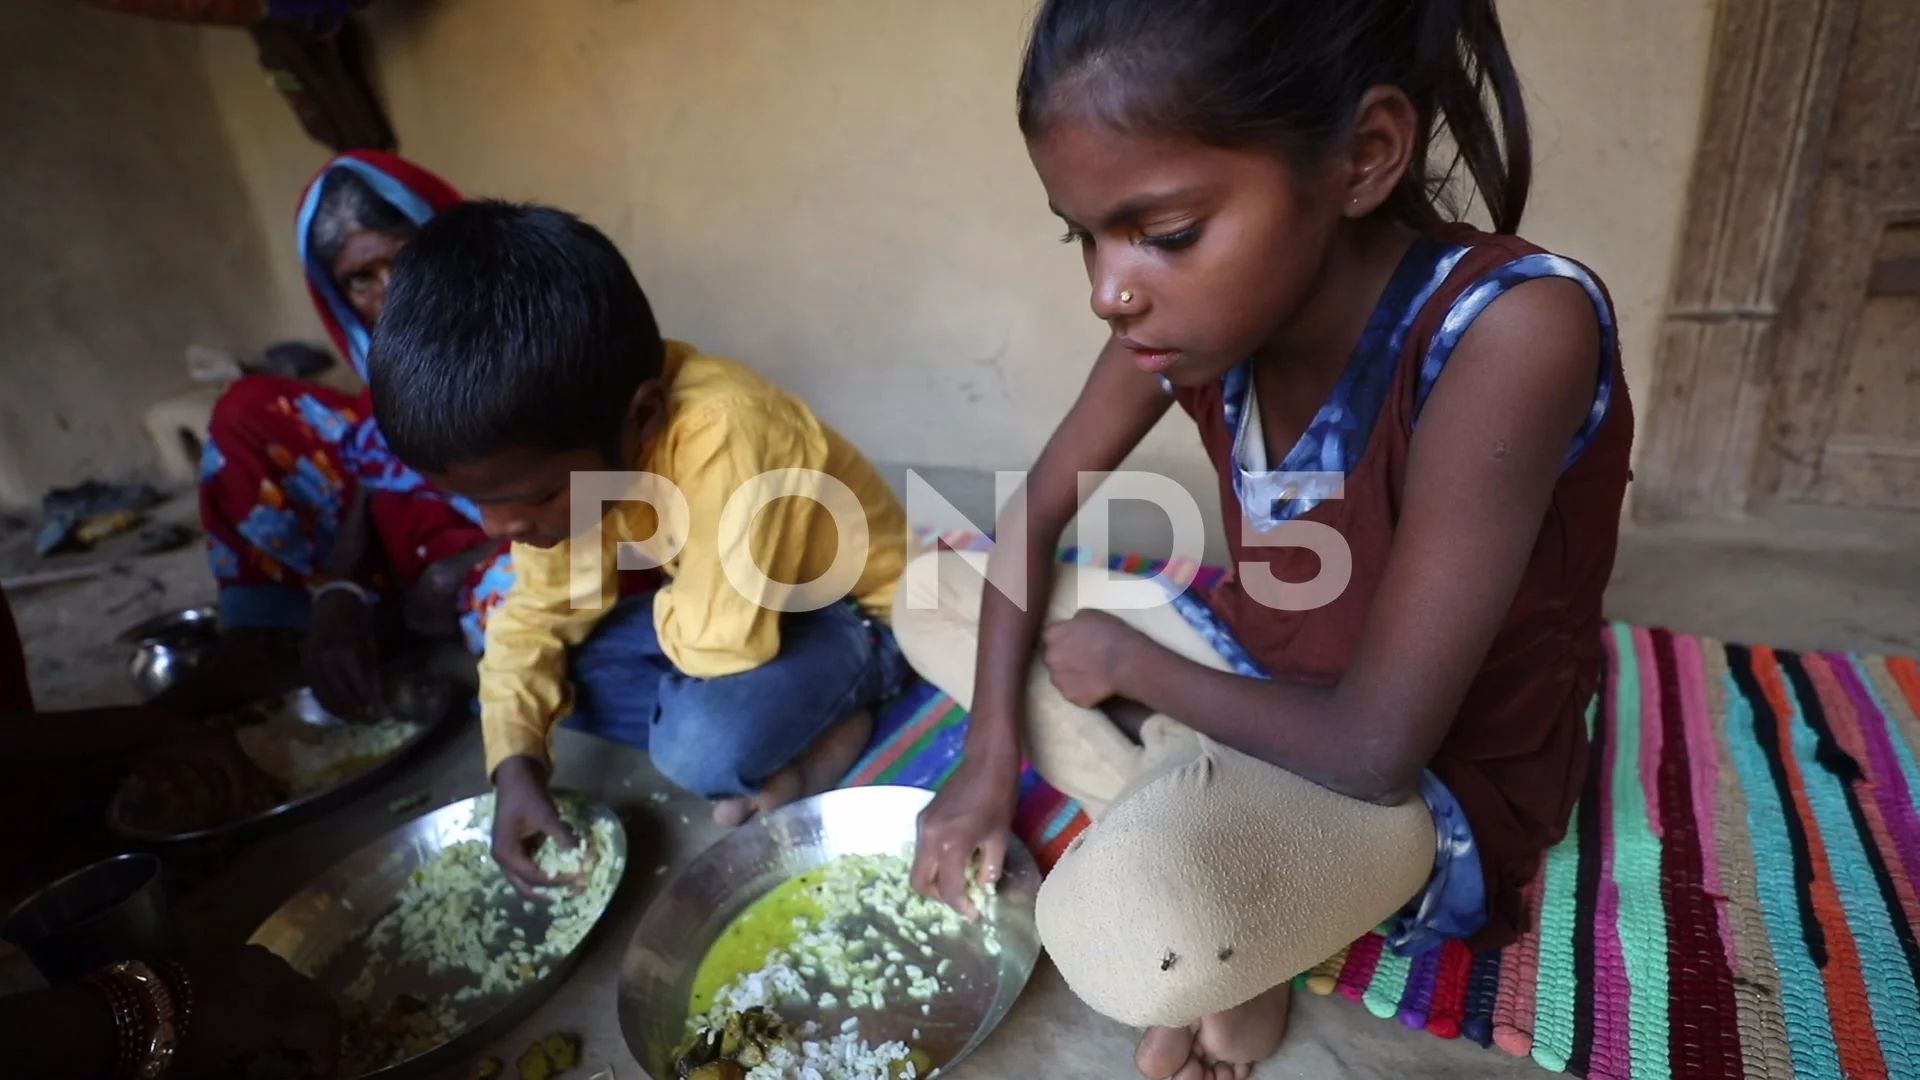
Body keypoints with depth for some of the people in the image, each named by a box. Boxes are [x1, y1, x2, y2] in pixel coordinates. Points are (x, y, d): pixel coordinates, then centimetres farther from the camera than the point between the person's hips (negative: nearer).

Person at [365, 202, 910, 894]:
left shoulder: (723, 437, -38)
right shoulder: (563, 431, -12)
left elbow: (723, 643, -36)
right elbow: (542, 607, -4)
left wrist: (664, 611, -13)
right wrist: (516, 759, -16)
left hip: (862, 610, -7)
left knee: (706, 743, -31)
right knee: (556, 666, -6)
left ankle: (826, 729, 1)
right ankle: (812, 724, -2)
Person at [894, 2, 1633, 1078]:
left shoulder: (1514, 327, -32)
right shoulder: (1206, 302, -13)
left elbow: (1374, 749, -30)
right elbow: (1038, 511, -2)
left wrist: (1132, 662, -15)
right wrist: (993, 752, -9)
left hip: (1433, 780, -6)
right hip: (1253, 679, 7)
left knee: (1133, 931, -39)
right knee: (933, 595, 2)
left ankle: (1226, 949, 0)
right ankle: (1202, 879, -3)